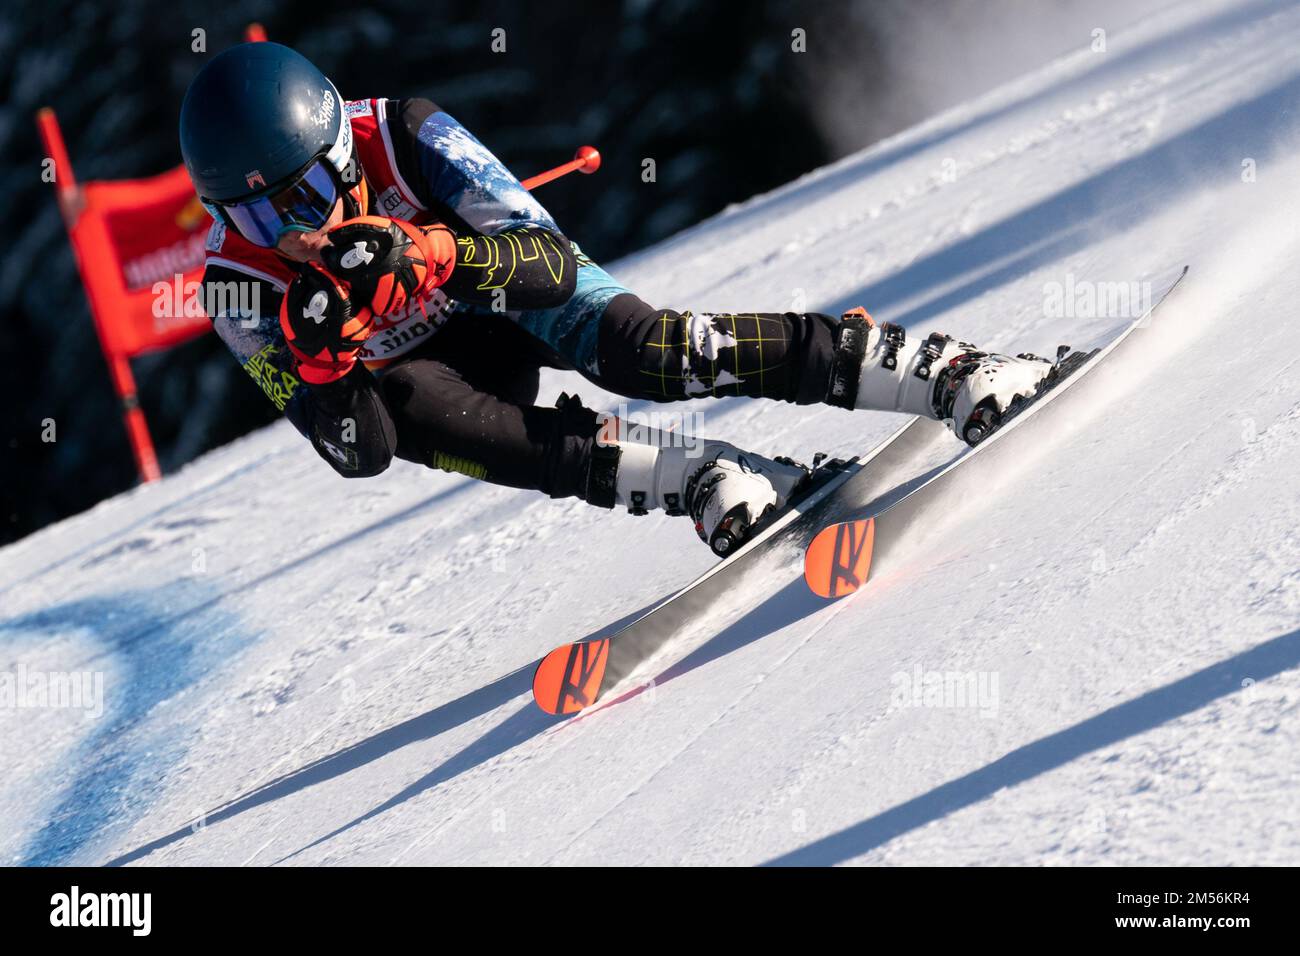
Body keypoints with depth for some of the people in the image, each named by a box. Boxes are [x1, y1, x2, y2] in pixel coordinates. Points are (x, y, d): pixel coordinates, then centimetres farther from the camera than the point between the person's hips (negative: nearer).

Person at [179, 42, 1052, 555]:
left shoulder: (405, 138, -29)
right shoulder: (242, 290, -25)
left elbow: (552, 263, -30)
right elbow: (362, 456, -24)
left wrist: (428, 254, -48)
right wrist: (313, 356, -44)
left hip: (534, 291, -1)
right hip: (421, 360, 1)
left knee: (650, 353, -30)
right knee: (415, 414, -35)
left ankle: (943, 372, -26)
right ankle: (713, 484, -37)